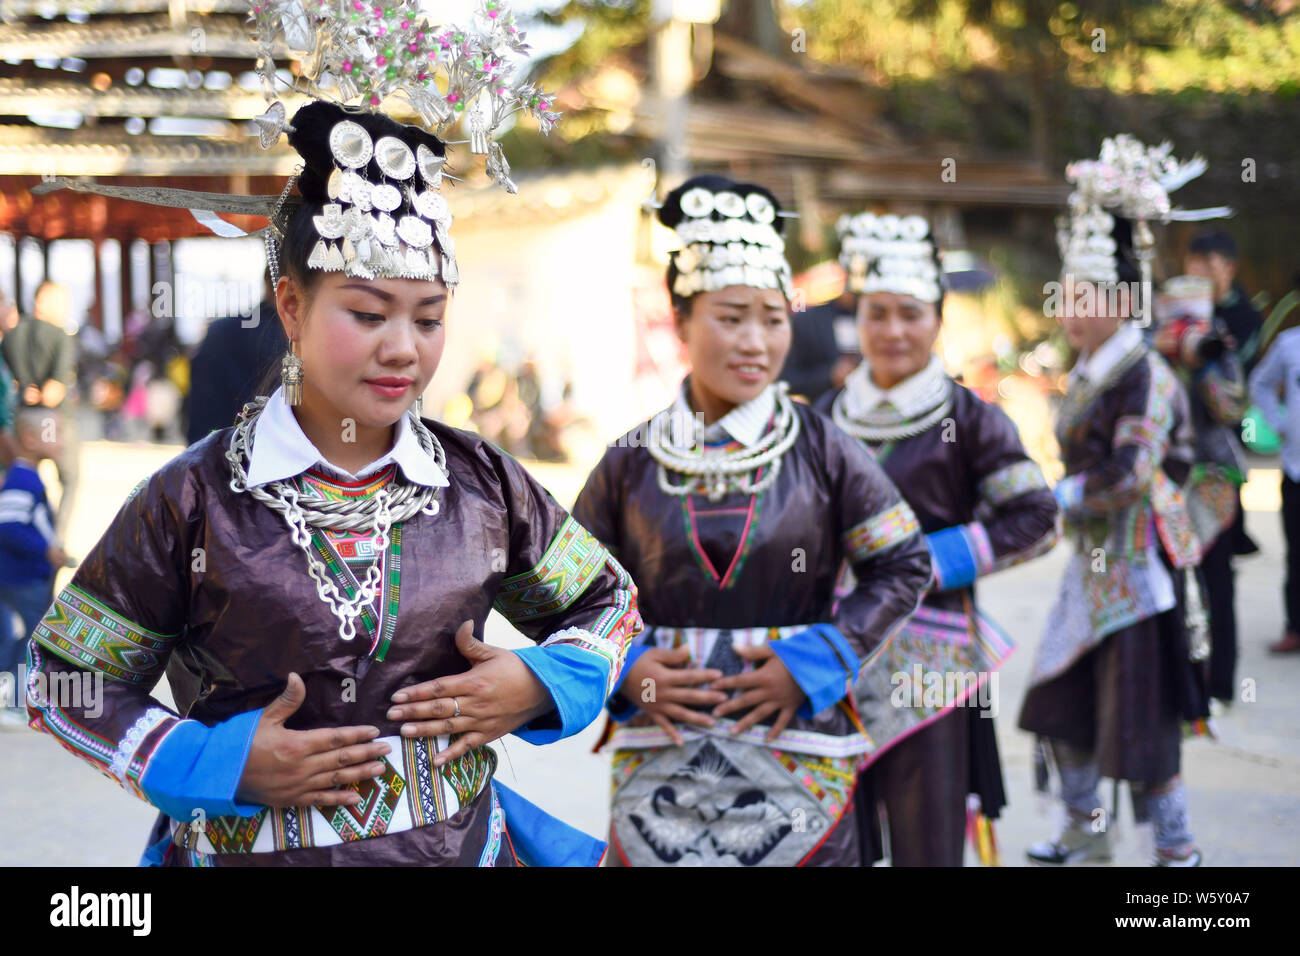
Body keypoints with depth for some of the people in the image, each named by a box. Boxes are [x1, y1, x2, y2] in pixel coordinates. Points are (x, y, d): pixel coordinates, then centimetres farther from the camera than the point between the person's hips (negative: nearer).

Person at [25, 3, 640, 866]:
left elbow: (611, 602, 11)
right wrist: (223, 763, -15)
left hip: (460, 842, 3)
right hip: (253, 845, -2)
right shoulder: (195, 502, -11)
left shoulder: (482, 485, -2)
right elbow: (64, 682, -4)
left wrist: (536, 687, -8)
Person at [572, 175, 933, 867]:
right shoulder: (629, 463, 3)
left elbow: (904, 567, 4)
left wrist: (813, 663, -6)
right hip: (659, 761, 1)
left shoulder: (822, 450, 1)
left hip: (798, 759, -1)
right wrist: (625, 674, -8)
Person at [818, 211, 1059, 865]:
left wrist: (933, 560, -11)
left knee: (926, 844, 1)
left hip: (925, 659, -4)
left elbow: (1036, 518, -7)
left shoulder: (967, 419, -4)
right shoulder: (829, 415, 10)